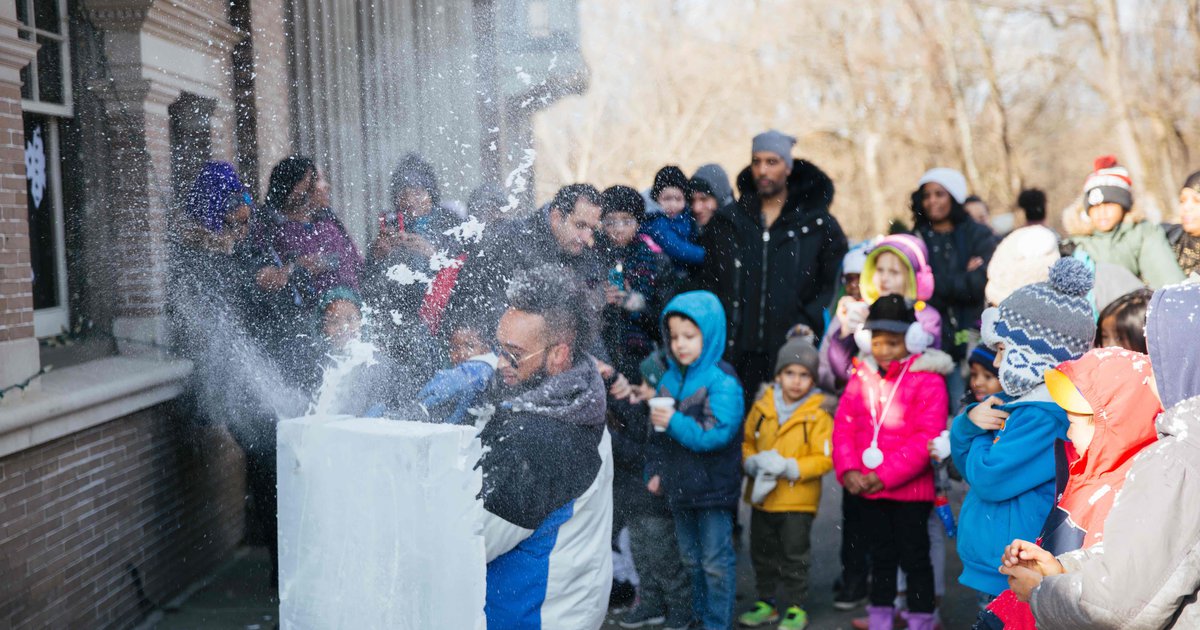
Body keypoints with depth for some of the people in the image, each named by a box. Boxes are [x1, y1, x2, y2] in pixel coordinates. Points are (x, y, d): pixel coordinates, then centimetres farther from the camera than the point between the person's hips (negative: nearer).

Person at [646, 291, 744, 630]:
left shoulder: (722, 381, -16)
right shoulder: (669, 379, 6)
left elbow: (719, 434, -24)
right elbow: (659, 433, 14)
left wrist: (675, 423, -28)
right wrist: (655, 471, 9)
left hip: (713, 487, -7)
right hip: (679, 485, 7)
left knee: (716, 561, 1)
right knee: (691, 558, 19)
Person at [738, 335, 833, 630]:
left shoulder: (818, 415, -11)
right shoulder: (762, 407, 2)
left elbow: (824, 459, -13)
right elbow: (746, 442, 10)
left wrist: (789, 468, -23)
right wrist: (753, 463, -10)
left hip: (798, 498, -5)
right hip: (762, 495, 5)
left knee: (795, 557, 5)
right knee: (763, 553, 16)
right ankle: (767, 602, 31)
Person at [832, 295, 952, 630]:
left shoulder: (927, 379, -12)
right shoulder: (861, 376, 5)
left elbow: (927, 437, -18)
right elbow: (843, 426, 3)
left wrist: (886, 474, -20)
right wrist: (849, 470, -12)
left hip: (910, 489, -5)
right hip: (867, 489, 5)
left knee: (914, 558, 5)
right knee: (881, 556, 18)